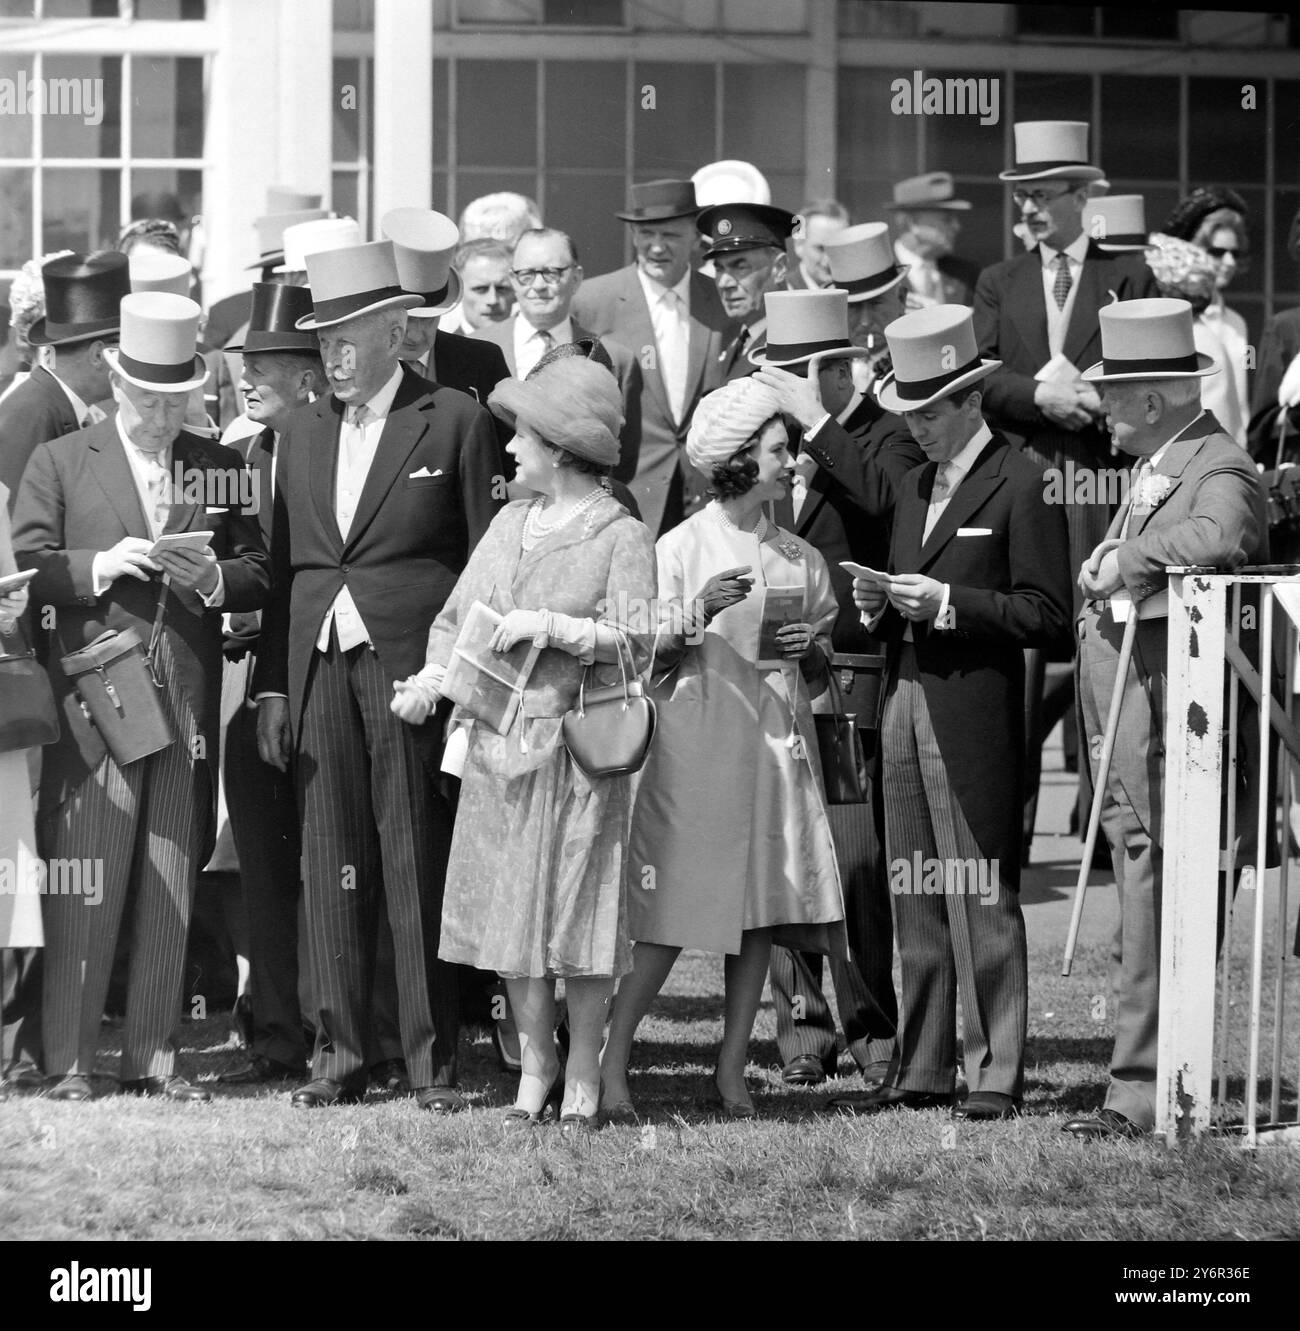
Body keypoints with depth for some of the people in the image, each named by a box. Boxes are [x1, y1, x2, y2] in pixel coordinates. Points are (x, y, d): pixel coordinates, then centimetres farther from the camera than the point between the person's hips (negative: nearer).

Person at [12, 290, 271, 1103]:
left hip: (189, 698, 3)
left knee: (173, 885, 5)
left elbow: (260, 574, 12)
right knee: (84, 883, -3)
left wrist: (213, 578, -8)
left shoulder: (220, 469, 12)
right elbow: (25, 569, 1)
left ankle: (156, 1058, 11)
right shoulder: (61, 463, 6)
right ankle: (71, 1061, 1)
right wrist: (99, 567, -13)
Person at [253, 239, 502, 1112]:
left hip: (413, 668, -5)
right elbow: (285, 567, 17)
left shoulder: (455, 421, 1)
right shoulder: (304, 433, 16)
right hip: (320, 665, 5)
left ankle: (435, 1061, 1)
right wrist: (273, 685, 10)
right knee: (332, 868, 5)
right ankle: (340, 1055, 9)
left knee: (420, 867, -4)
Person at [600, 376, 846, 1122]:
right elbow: (648, 655, -3)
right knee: (673, 917, -9)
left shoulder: (801, 559, 12)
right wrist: (699, 615, -18)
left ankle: (733, 1066, 7)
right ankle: (614, 1065, -5)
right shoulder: (684, 548, -1)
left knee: (764, 907, 1)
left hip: (776, 745, 5)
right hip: (699, 745, -5)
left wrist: (811, 651, -4)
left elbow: (820, 675, 18)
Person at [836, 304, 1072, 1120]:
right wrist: (883, 607, 5)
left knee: (982, 900, -6)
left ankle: (996, 1075, -3)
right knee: (917, 900, 8)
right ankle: (923, 1071, 12)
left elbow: (1048, 617, -10)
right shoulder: (918, 486, 19)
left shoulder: (1020, 485, -6)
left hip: (975, 714, -8)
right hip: (906, 705, 8)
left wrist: (947, 604, -16)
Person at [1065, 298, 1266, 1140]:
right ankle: (1147, 1084, 14)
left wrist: (1126, 561, -21)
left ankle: (1145, 1093, -7)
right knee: (1145, 917, 11)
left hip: (1169, 714, -10)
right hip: (1126, 722, 10)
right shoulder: (1155, 470, 20)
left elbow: (1216, 540, -31)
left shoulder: (1222, 472, -11)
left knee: (1156, 920, -8)